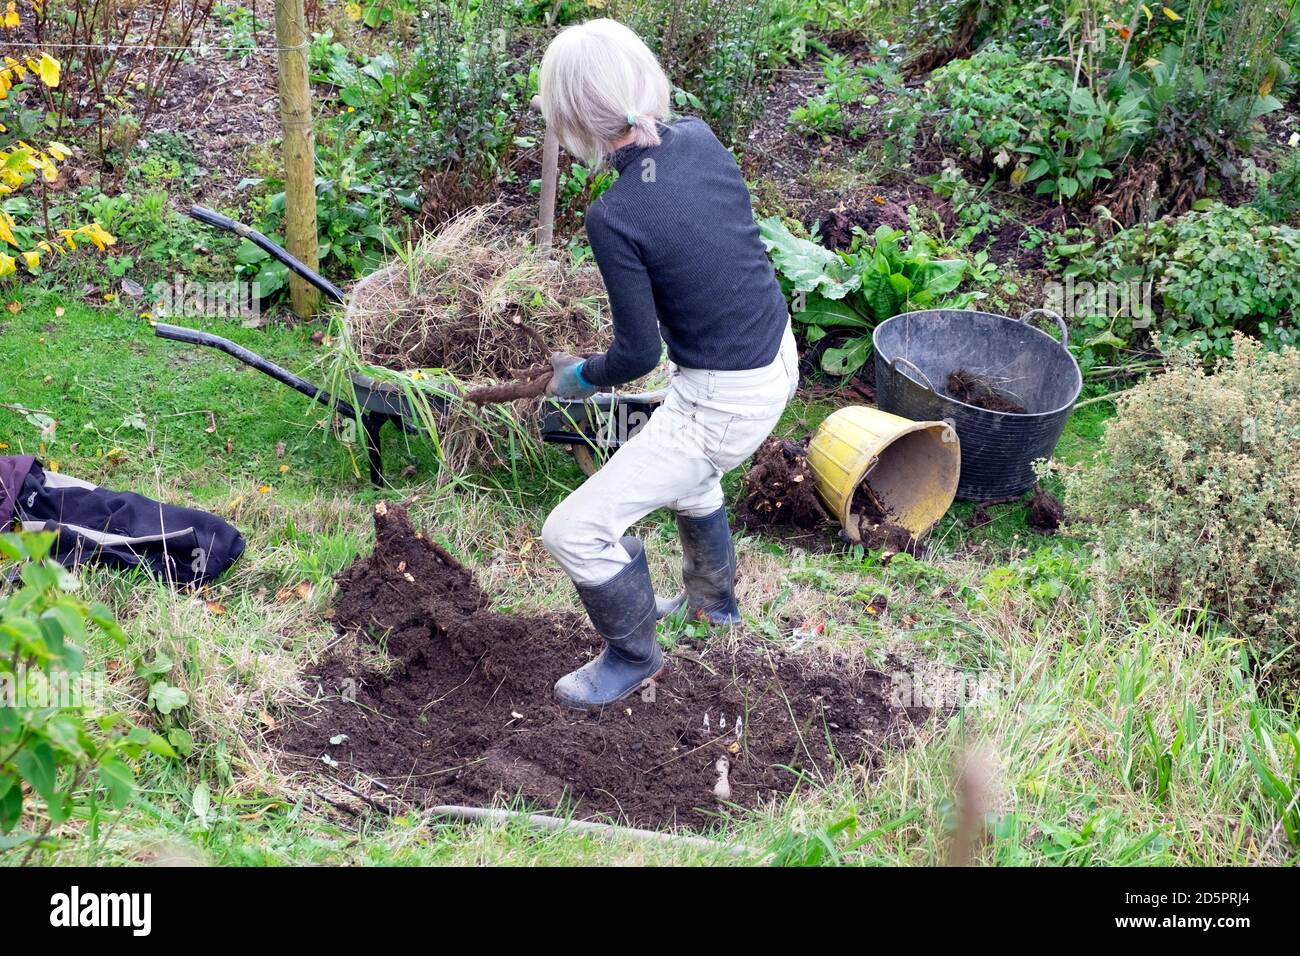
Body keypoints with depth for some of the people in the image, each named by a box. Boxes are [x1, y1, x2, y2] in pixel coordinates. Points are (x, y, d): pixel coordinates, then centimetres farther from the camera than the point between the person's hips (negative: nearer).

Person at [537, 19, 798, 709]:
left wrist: (578, 378, 4)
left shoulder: (614, 218, -27)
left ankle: (633, 657, 25)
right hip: (778, 359, 9)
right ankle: (712, 600, 60)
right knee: (686, 474, 37)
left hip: (724, 402, -8)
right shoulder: (700, 139, -8)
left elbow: (639, 353, -16)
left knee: (575, 531, 1)